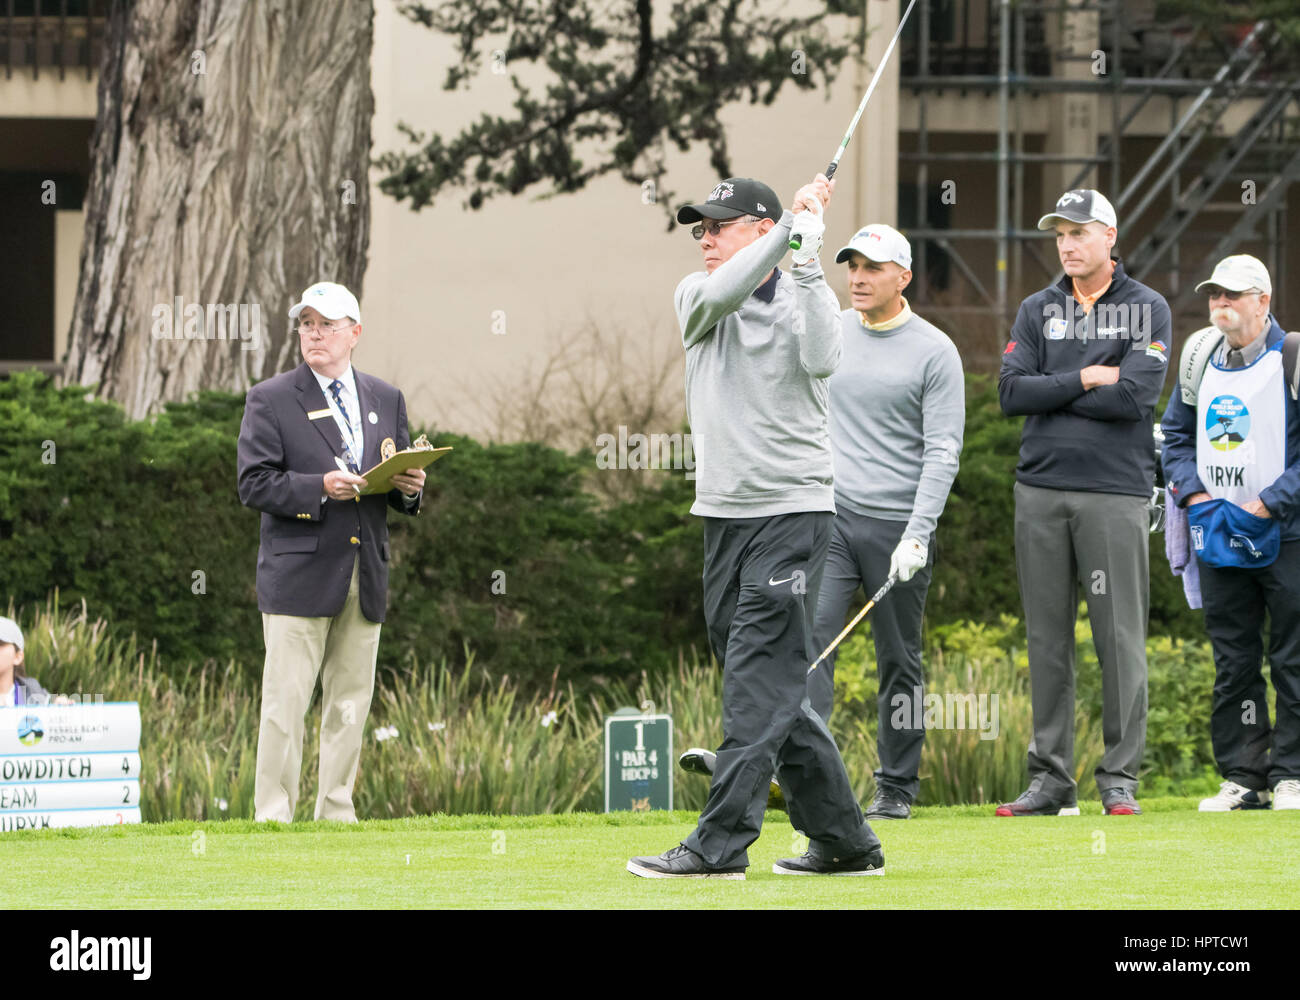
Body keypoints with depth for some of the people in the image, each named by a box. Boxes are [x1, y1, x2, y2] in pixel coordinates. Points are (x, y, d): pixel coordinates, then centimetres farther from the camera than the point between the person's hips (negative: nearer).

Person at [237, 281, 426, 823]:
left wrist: (409, 488, -4)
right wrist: (320, 488, -19)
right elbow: (253, 484, -7)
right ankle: (272, 815, -5)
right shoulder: (271, 400, 1)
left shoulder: (387, 401, 15)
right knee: (285, 703, -7)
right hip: (299, 573, -5)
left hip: (365, 575, 5)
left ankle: (336, 815, 12)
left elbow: (400, 488, 20)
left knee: (350, 704, 7)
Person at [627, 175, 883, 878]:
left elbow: (821, 359, -21)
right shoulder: (697, 298, 9)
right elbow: (722, 292, -15)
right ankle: (844, 840, 15)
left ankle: (720, 845, -15)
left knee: (759, 680, -11)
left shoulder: (803, 299, 1)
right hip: (723, 513, 5)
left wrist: (807, 258, -21)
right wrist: (792, 224, -16)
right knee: (771, 688, 8)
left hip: (793, 510, -5)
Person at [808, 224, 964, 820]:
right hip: (828, 515, 3)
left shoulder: (934, 352, -4)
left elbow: (943, 451, -8)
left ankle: (896, 788, 13)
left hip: (896, 524, -3)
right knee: (810, 639, -15)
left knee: (899, 662, 4)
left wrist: (917, 535, -16)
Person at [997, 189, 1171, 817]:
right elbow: (1011, 393, 0)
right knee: (1047, 640, 5)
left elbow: (1135, 396, -12)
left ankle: (1120, 778, 0)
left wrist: (1050, 393, -4)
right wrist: (1084, 380, -9)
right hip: (1040, 490, 3)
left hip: (1115, 490, -3)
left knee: (1120, 639, -5)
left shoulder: (1146, 310, 3)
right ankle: (1050, 777, 10)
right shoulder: (1036, 311, 13)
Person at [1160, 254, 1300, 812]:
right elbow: (1174, 437, 20)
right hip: (1218, 538, 5)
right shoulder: (1201, 366, 13)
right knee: (1233, 663, 5)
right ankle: (1242, 777, 9)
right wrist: (1196, 497, 3)